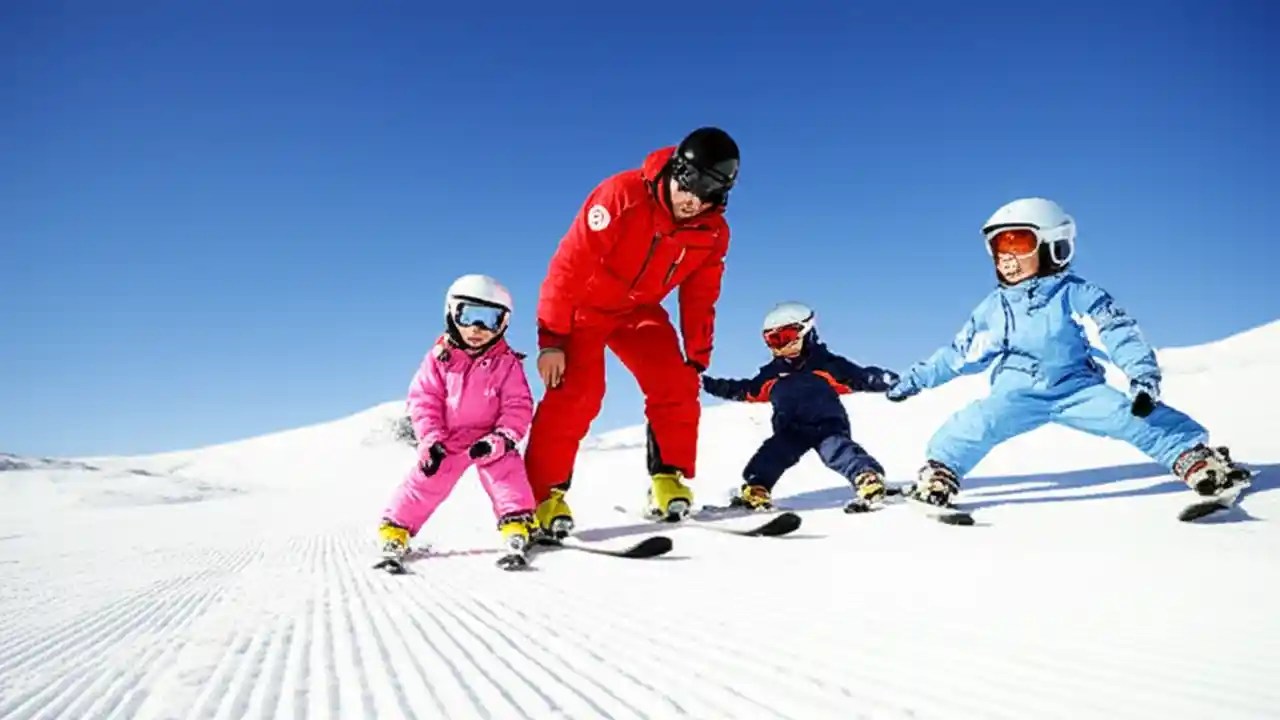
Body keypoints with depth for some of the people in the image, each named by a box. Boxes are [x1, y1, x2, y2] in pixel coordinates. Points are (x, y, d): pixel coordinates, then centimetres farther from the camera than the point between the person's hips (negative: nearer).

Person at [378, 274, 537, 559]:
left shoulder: (507, 363, -7)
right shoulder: (439, 357, -4)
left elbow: (518, 407, -8)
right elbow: (423, 400, -4)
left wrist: (500, 439, -22)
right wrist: (430, 439, -14)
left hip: (490, 438, -1)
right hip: (446, 440, 1)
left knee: (507, 471, -20)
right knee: (425, 481, -1)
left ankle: (517, 520, -16)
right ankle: (396, 526, 9)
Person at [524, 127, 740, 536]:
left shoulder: (713, 233, -10)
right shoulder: (622, 195, -27)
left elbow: (700, 299, 3)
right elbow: (570, 263, -26)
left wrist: (698, 359, 1)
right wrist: (551, 338, -27)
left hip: (639, 309, 5)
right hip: (585, 303, -5)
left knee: (676, 385, -12)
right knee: (577, 393, -20)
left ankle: (669, 477, 5)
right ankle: (545, 494, -10)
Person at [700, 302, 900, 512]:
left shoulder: (826, 364, -2)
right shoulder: (771, 374, 11)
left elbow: (860, 377, -3)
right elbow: (745, 390, 21)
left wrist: (886, 380, -21)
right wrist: (709, 384, 17)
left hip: (827, 426, -5)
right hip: (791, 431, 5)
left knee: (838, 451, -28)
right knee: (770, 456, -10)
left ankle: (869, 480, -36)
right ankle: (755, 492, -6)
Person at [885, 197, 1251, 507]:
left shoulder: (1075, 293, -3)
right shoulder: (993, 307, 7)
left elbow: (1120, 332, -10)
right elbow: (960, 353, 15)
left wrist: (1143, 377, -25)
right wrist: (915, 378, 13)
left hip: (1077, 388, -1)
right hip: (1017, 395, 1)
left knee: (1134, 416, -22)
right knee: (975, 425, -24)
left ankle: (1197, 459, -18)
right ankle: (940, 473, -13)